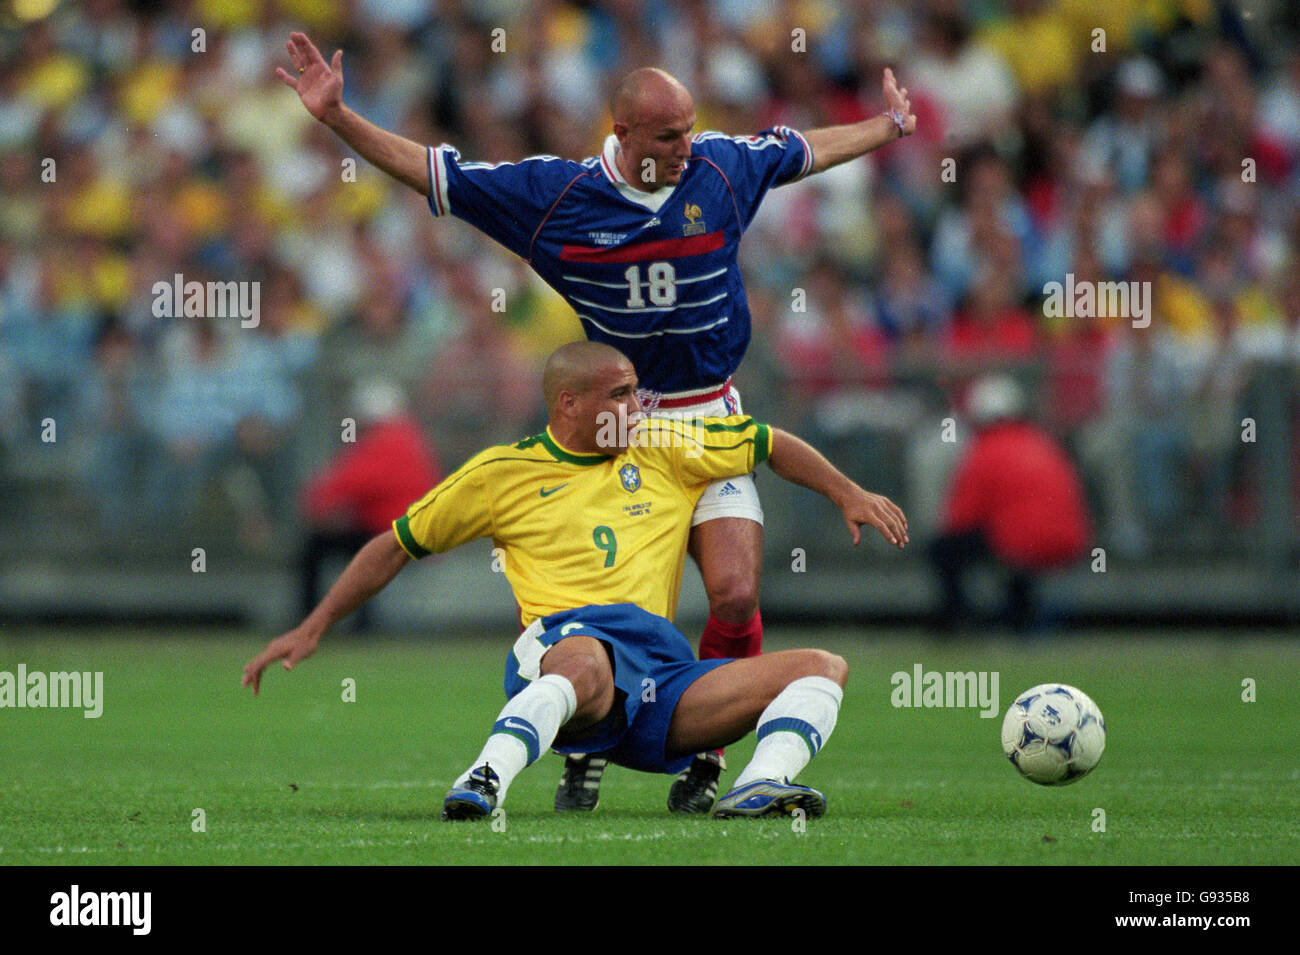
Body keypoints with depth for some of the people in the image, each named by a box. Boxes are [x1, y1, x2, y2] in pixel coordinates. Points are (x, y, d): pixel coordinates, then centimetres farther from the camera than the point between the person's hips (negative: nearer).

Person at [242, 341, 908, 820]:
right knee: (585, 661, -45)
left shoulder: (665, 449, 21)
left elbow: (770, 445, 33)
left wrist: (848, 496, 21)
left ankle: (761, 788, -39)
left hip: (665, 672, 5)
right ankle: (485, 783, -61)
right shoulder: (502, 474, 12)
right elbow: (399, 545, 19)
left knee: (823, 670, -14)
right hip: (566, 638, -5)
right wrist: (313, 628, 16)